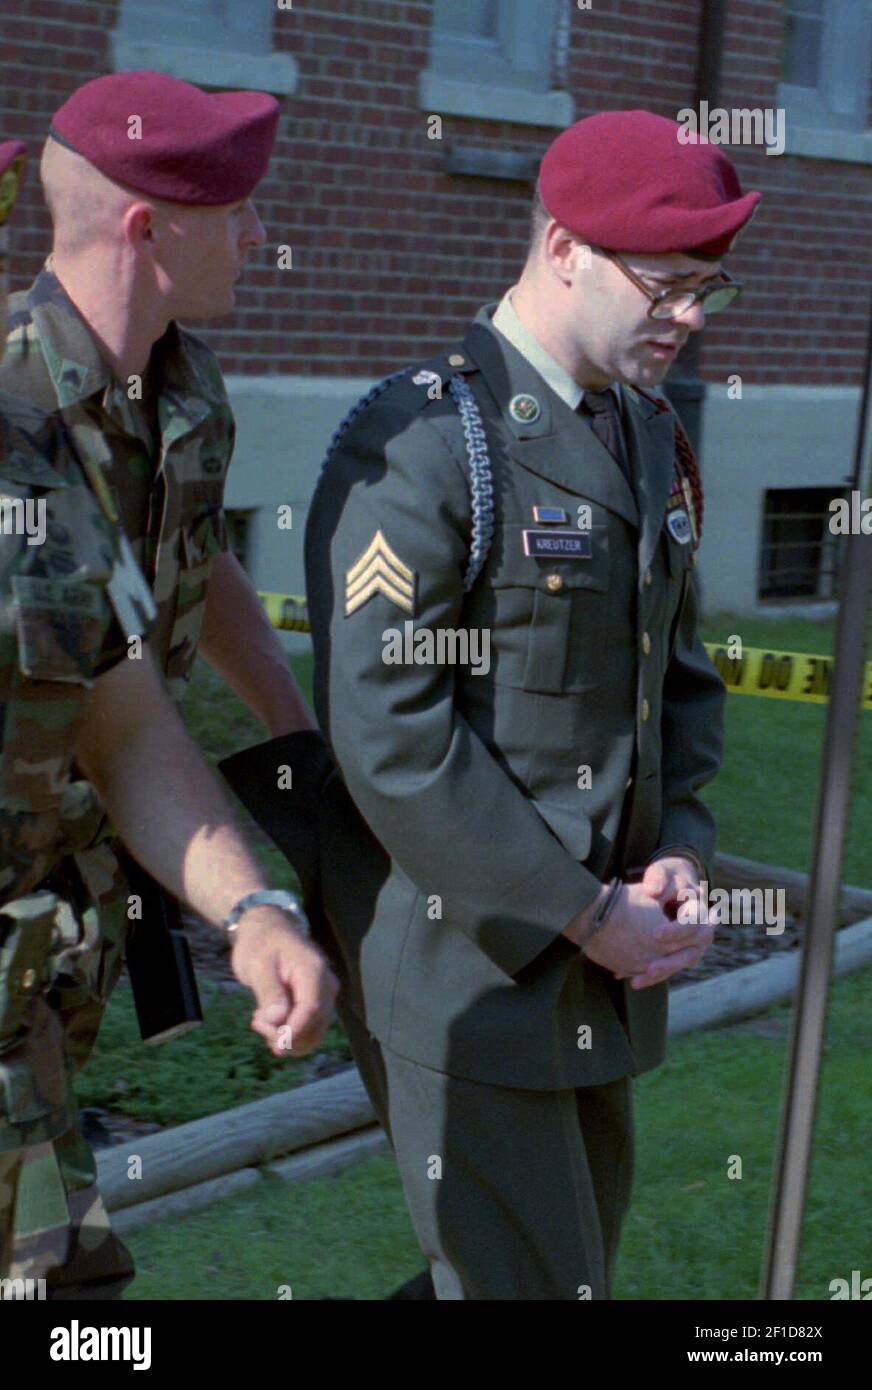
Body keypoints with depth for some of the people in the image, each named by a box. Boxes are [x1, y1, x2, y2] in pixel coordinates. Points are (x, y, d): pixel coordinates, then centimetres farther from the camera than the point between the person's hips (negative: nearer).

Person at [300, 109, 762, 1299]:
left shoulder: (657, 442, 10)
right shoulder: (416, 444, -16)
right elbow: (387, 732, -22)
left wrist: (681, 853, -1)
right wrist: (582, 916, -19)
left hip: (602, 957, 8)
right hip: (464, 961, -8)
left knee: (580, 1253, 21)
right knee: (523, 1277, -1)